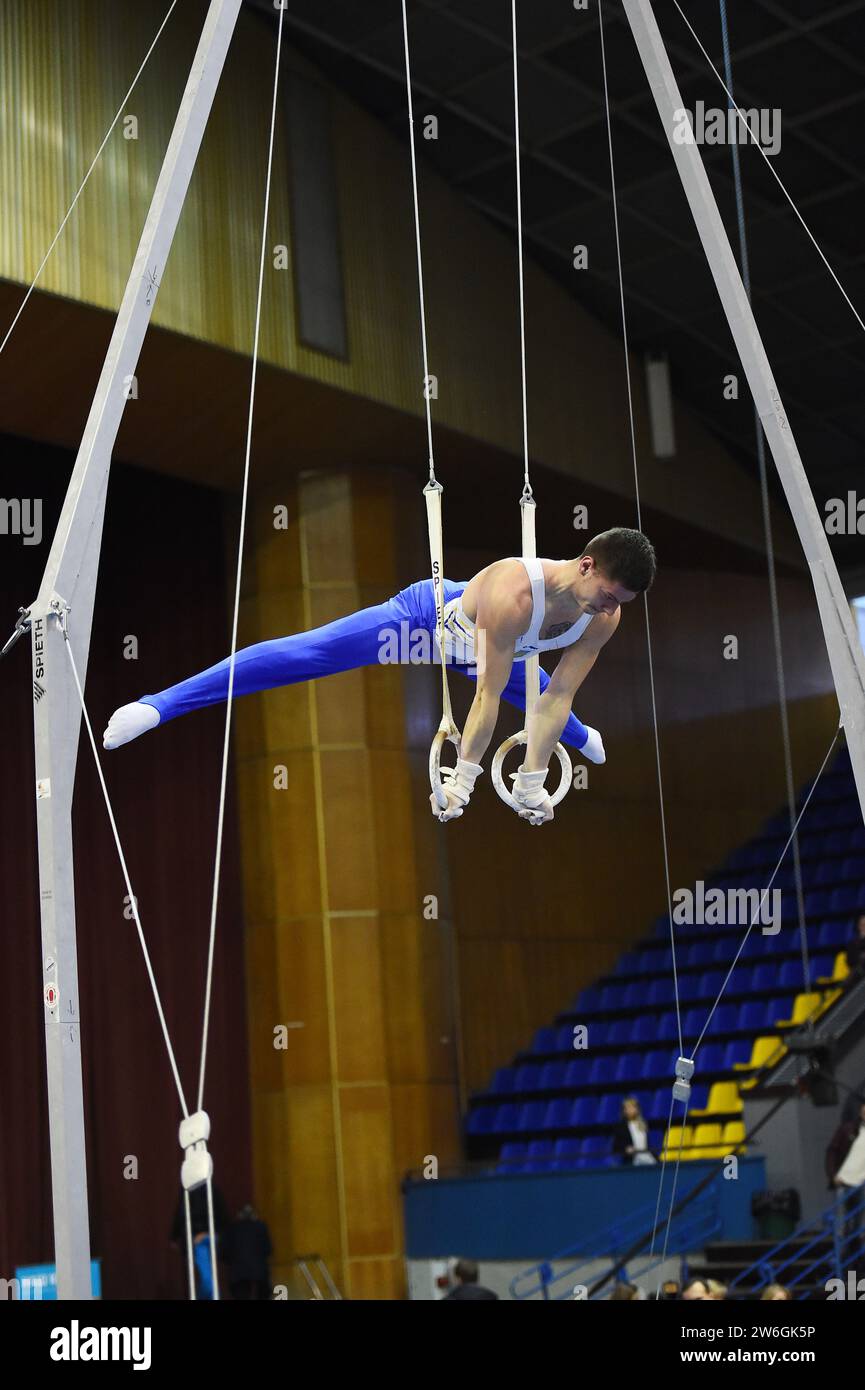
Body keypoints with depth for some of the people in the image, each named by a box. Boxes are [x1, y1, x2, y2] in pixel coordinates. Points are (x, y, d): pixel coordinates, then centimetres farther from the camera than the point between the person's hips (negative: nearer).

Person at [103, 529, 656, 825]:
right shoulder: (512, 594, -44)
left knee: (534, 687, 32)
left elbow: (557, 695, -18)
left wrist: (533, 782, -17)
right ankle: (157, 706, -14)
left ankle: (579, 736, 72)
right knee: (298, 656, -13)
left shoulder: (604, 618, -25)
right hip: (424, 616, -7)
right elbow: (488, 694, -40)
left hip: (467, 648, 7)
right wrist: (463, 778, -34)